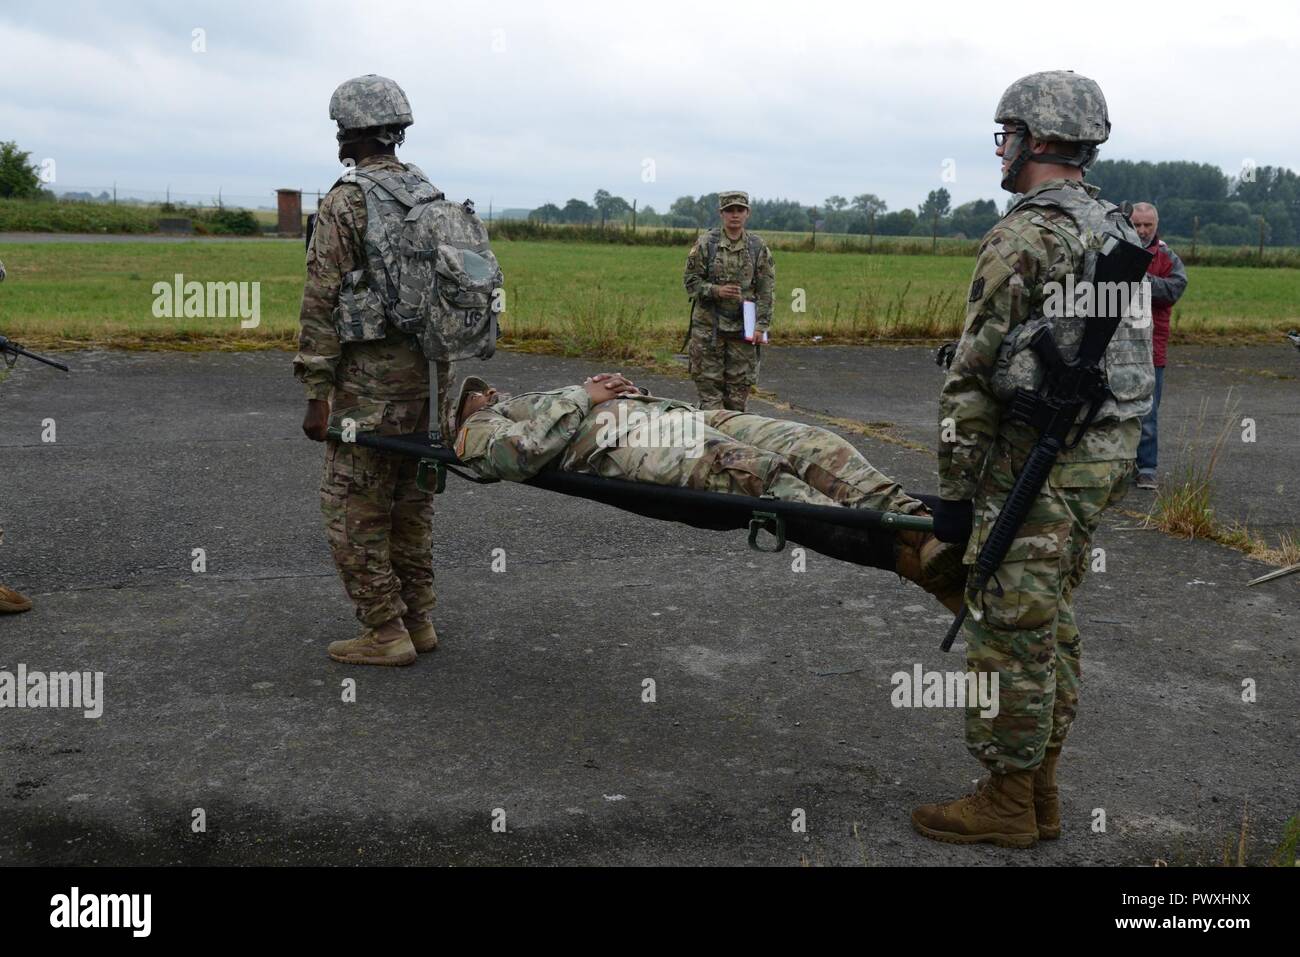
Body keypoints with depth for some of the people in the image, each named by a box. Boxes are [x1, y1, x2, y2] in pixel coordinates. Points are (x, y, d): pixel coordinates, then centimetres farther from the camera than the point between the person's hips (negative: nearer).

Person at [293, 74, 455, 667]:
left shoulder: (346, 202, -11)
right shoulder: (433, 197, 11)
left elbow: (322, 303, -14)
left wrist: (316, 394, -10)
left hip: (371, 380, -7)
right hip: (431, 374, 8)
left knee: (354, 508, 2)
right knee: (410, 504, 16)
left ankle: (386, 634, 5)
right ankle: (418, 621, 22)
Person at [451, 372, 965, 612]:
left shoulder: (537, 400, 44)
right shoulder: (479, 430, 20)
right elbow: (526, 448, -5)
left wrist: (620, 388, 15)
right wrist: (581, 396, 4)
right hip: (618, 444, -8)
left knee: (813, 445, -18)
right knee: (760, 471, -35)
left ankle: (918, 524, -37)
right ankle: (903, 547, -51)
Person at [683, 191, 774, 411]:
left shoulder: (758, 247, 3)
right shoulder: (705, 243, -1)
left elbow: (766, 290, 2)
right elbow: (691, 281, 0)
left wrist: (761, 326, -5)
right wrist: (715, 290, -17)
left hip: (743, 327, 1)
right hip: (709, 325, -1)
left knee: (739, 388, 4)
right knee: (709, 384, 0)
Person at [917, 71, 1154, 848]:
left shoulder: (1025, 237, -14)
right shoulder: (1117, 232, 15)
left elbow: (974, 374, -16)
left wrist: (956, 487, -11)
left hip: (1037, 463, -9)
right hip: (1106, 454, 9)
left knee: (1010, 634, -1)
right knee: (1052, 627, 15)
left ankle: (1006, 804, 9)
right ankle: (1039, 791, 24)